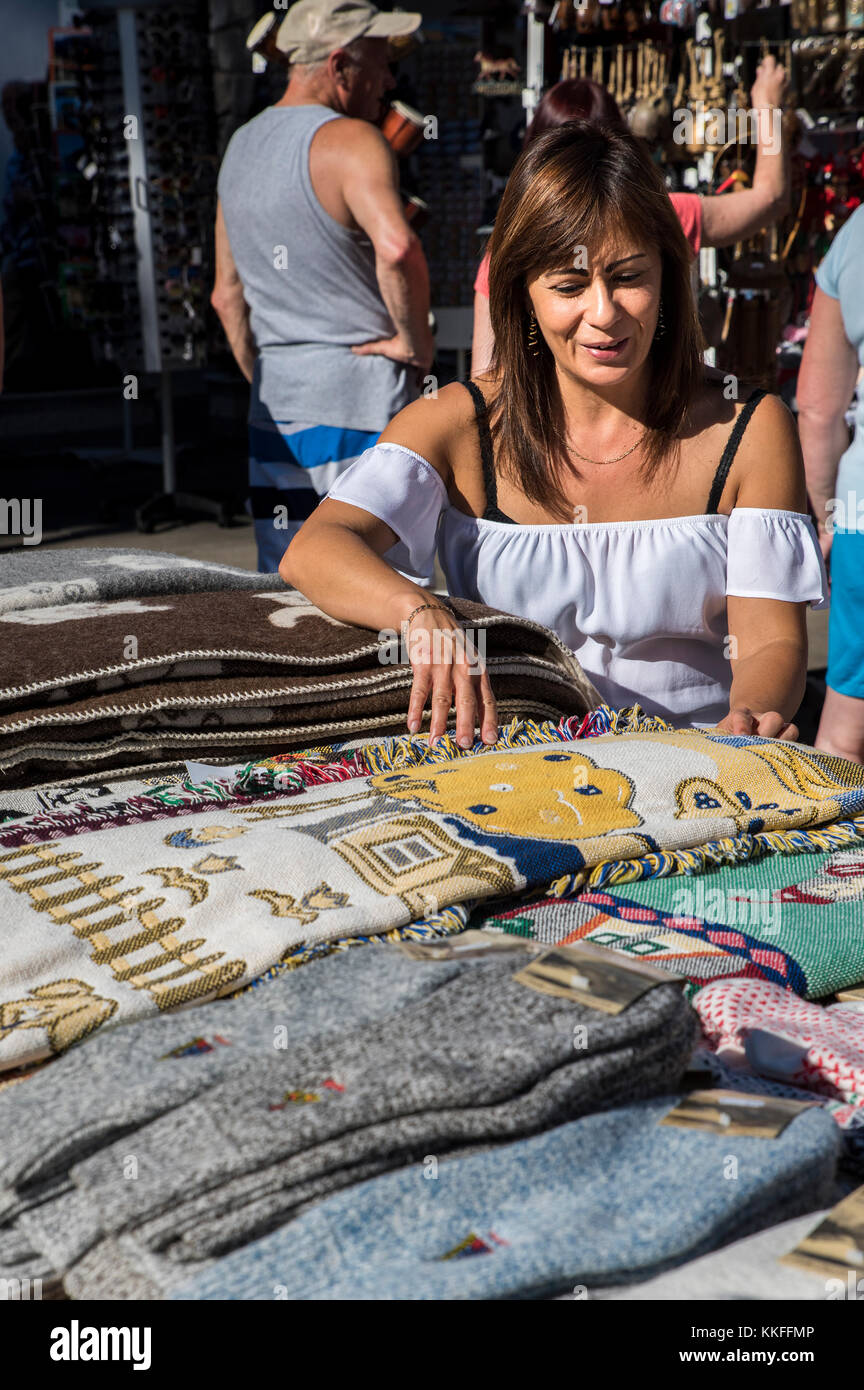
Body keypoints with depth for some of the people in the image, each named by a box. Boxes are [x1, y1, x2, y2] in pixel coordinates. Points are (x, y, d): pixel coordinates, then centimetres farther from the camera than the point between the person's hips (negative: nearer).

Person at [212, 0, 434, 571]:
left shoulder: (240, 146, 15)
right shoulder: (351, 140, -12)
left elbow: (227, 296, 20)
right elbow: (396, 247, -31)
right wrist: (416, 342, -16)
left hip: (274, 410, 8)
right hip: (362, 396, -8)